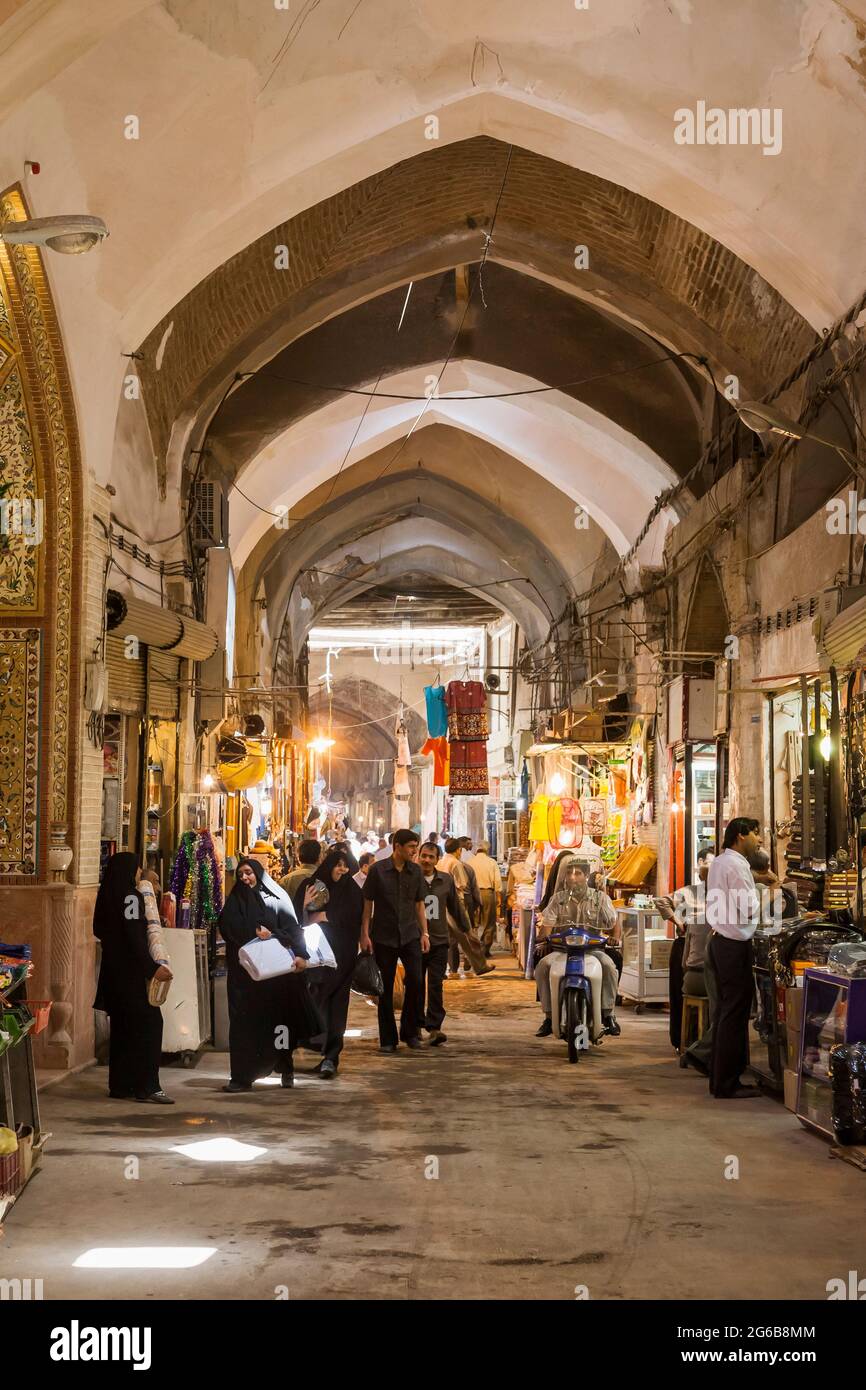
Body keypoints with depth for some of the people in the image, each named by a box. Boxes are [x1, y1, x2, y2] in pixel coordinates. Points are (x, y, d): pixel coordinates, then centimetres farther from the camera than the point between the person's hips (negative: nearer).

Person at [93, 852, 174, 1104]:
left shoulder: (108, 896, 11)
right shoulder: (130, 896, -14)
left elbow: (100, 930, 18)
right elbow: (134, 938, -20)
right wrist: (152, 967, -20)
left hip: (113, 969, 9)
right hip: (132, 972, -9)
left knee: (123, 1027, 12)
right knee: (149, 1023, -6)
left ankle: (120, 1085, 14)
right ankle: (146, 1087, -10)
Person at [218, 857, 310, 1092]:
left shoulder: (275, 898, 7)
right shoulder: (235, 900, 12)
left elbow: (292, 927, -4)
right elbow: (227, 924, -6)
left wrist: (300, 954, -20)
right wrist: (254, 931, -20)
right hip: (245, 970, 1)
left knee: (278, 1018, 2)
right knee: (244, 1020, -5)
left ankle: (285, 1068, 18)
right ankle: (243, 1075, -7)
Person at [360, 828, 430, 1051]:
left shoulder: (416, 871, 5)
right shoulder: (378, 870, -5)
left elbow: (419, 904, 12)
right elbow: (367, 904, -1)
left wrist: (424, 933, 6)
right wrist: (365, 934, -6)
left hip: (410, 935, 2)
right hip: (383, 937, -2)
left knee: (416, 981, -10)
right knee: (386, 989, 3)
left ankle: (411, 1031, 8)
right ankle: (387, 1039, 12)